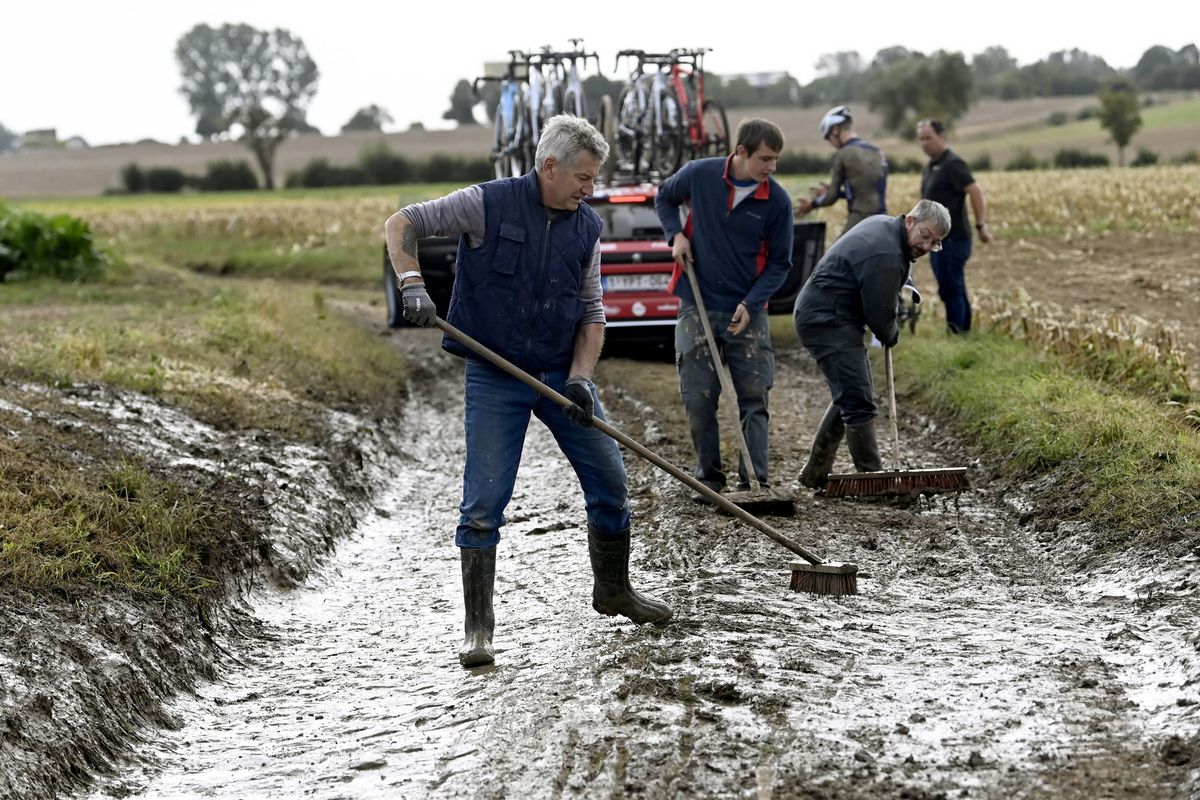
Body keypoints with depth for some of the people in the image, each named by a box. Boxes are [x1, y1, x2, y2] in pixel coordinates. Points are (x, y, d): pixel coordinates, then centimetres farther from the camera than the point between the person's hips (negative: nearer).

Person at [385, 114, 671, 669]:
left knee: (610, 483, 8)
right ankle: (478, 628, 2)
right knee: (483, 503, -6)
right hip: (495, 375, -5)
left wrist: (580, 376, -7)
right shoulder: (488, 203, -11)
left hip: (562, 371, 5)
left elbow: (592, 310, 7)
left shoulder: (586, 227, 3)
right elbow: (401, 224, -8)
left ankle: (613, 590, 30)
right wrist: (411, 283, -25)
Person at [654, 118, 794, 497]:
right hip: (697, 308, 0)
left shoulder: (778, 202, -8)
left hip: (747, 312, 0)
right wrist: (675, 234, -4)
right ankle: (708, 476, 14)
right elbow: (665, 197, 14)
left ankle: (755, 480, 2)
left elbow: (779, 263, -1)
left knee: (754, 398, -1)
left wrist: (751, 304, -13)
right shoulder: (699, 175, -8)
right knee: (698, 399, 2)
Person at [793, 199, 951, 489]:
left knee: (850, 395, 19)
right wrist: (892, 335, 4)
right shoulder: (886, 257, -25)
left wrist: (903, 286, 16)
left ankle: (815, 473, 26)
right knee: (859, 402, -14)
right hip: (827, 322, -11)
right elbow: (879, 317, -17)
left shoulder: (883, 224, 8)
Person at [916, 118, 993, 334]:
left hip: (953, 238, -9)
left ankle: (956, 333, -8)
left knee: (950, 289, -10)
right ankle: (964, 330, 18)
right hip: (939, 239, 9)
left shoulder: (952, 163, -13)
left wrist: (981, 225, -25)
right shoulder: (930, 167, 15)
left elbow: (976, 193, -20)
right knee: (955, 290, 13)